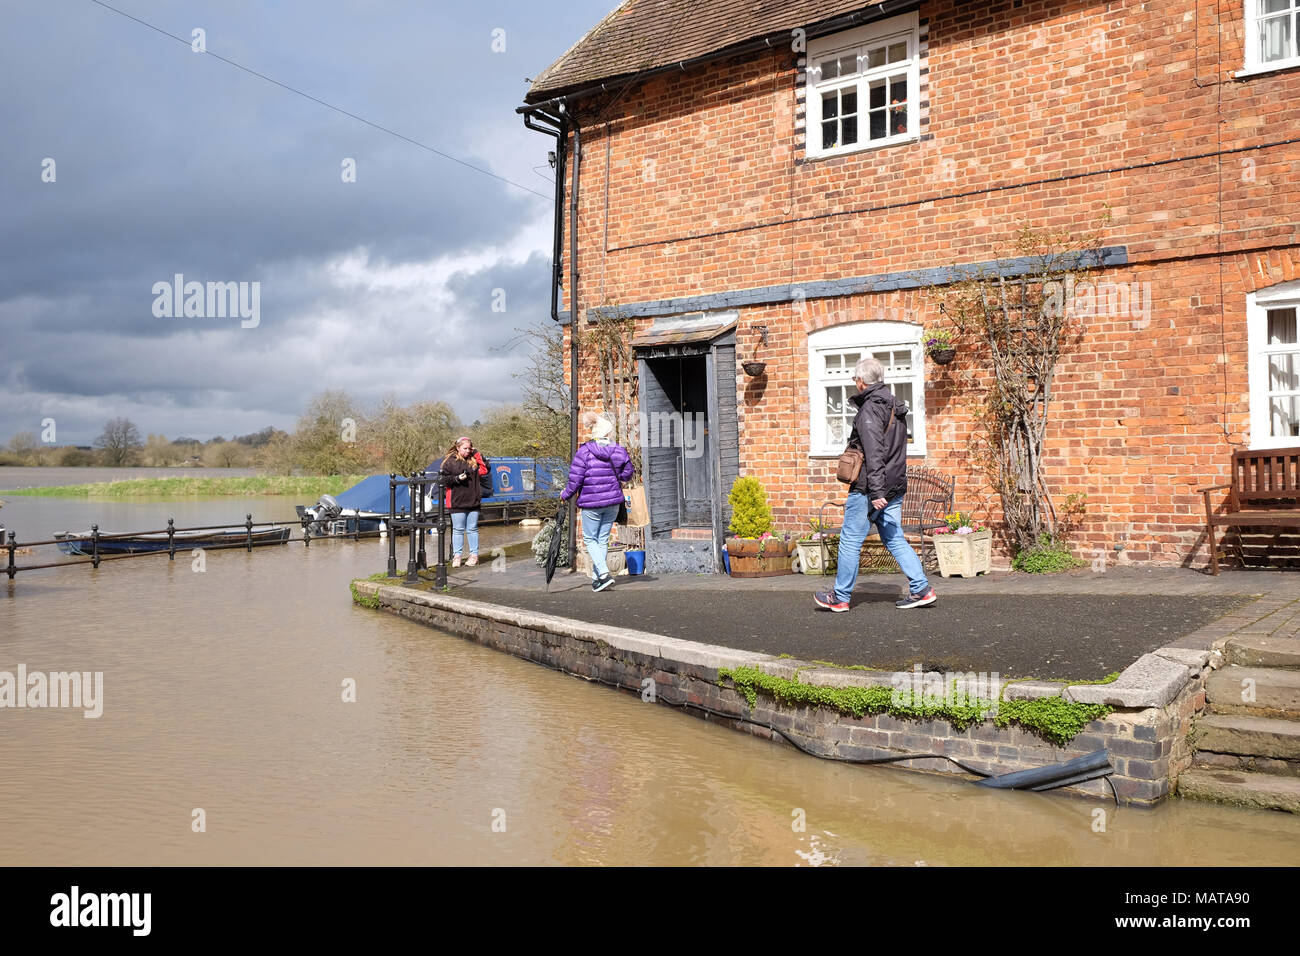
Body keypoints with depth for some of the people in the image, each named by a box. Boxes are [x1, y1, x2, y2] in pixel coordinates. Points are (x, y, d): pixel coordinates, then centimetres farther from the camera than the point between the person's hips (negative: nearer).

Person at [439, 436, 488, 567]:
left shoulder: (473, 460, 9)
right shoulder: (450, 461, -1)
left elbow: (484, 470, 7)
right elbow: (443, 477, -2)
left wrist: (477, 455, 3)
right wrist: (456, 479, -16)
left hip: (473, 501, 3)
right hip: (457, 502, -3)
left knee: (472, 529, 8)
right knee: (458, 529, 2)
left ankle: (474, 555, 14)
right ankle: (456, 556, 8)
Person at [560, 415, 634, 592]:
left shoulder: (584, 452, -13)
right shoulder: (619, 451, -1)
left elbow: (575, 480, -13)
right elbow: (627, 475, 8)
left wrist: (566, 494, 3)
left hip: (591, 503, -4)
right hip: (613, 501, 4)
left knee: (589, 539, 6)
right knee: (603, 539, 14)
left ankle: (604, 573, -11)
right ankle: (596, 577, 20)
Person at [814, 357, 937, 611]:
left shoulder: (870, 408, -14)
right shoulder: (895, 406, 15)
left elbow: (874, 453, -21)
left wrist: (876, 491, -24)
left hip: (869, 488, -9)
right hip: (895, 488, 9)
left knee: (850, 540, 1)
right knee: (894, 539, 12)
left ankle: (840, 597, 8)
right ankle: (921, 589, 6)